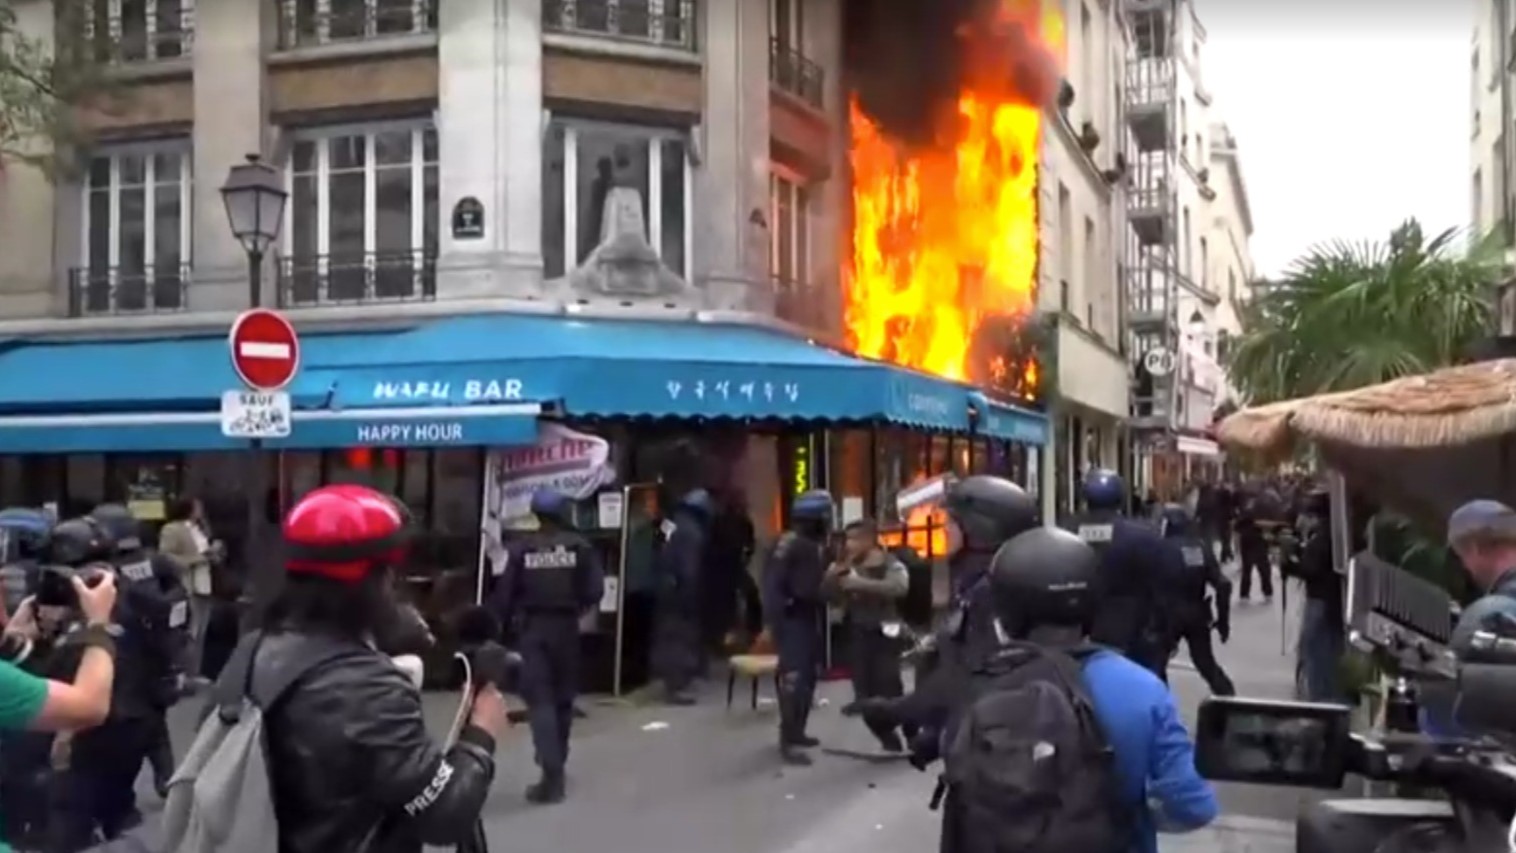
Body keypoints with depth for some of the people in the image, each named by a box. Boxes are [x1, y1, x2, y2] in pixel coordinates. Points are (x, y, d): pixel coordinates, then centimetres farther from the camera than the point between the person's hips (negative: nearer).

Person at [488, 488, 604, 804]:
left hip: (532, 628, -2)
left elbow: (505, 592, -4)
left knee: (539, 699, -3)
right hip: (565, 627, 2)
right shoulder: (579, 546, -3)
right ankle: (556, 762, 32)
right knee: (562, 696, 18)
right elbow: (595, 589, -7)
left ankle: (552, 774, -13)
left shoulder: (522, 549, -5)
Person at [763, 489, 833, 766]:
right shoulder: (789, 543, -16)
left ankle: (796, 732, 26)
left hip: (810, 619, 9)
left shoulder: (817, 545, 12)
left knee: (808, 678, 14)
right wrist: (775, 622, -23)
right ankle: (787, 742, -8)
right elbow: (772, 584, -21)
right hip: (792, 620, -9)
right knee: (793, 679, -11)